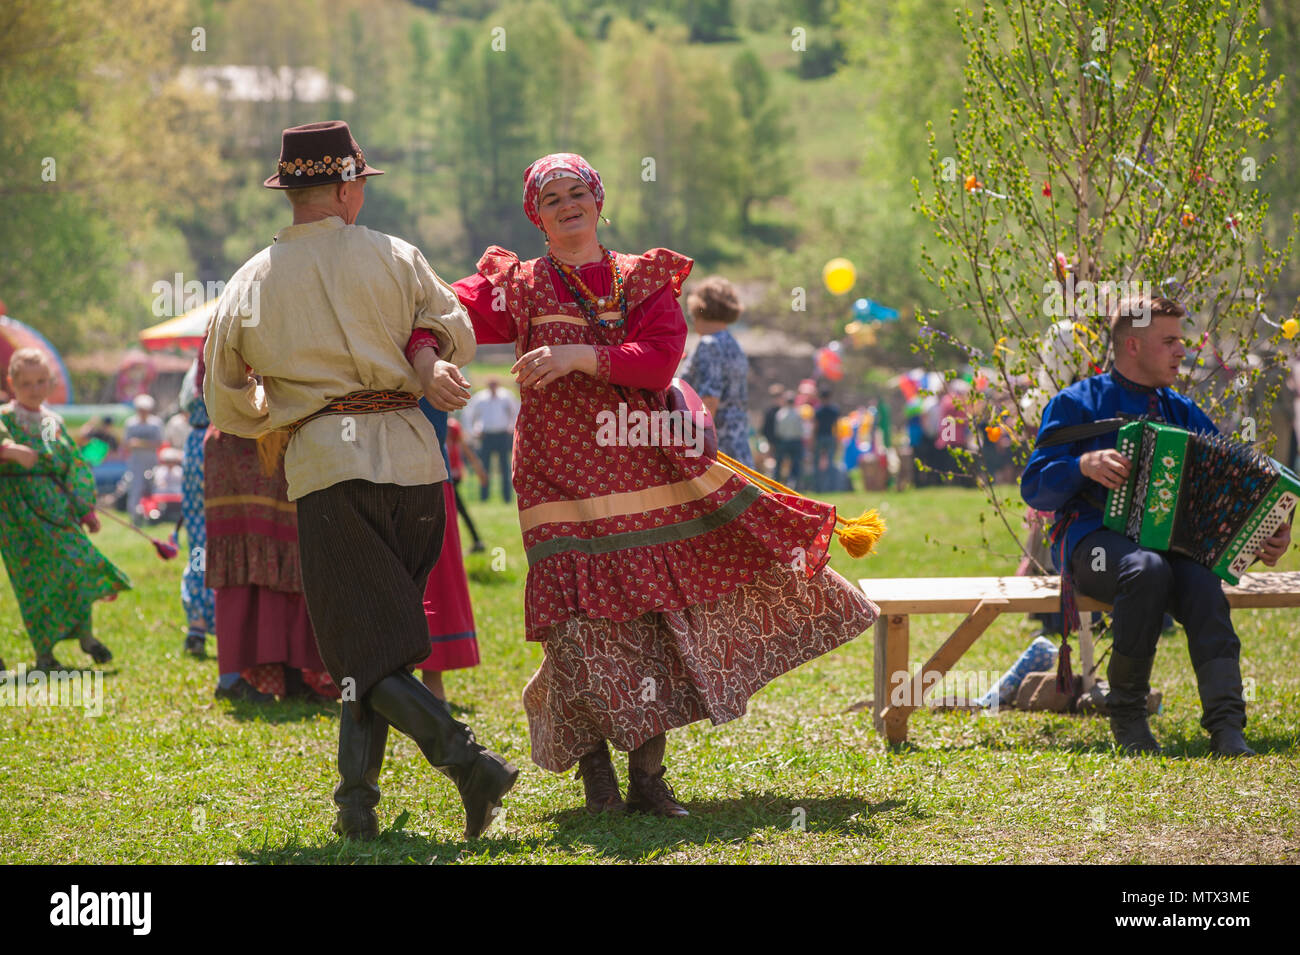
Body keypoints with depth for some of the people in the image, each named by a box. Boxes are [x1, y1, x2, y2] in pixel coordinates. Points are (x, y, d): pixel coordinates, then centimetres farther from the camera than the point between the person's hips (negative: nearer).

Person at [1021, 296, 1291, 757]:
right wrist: (1085, 465, -20)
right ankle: (1127, 712, -22)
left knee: (1203, 585, -32)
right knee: (1148, 569, -38)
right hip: (1093, 540, -4)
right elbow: (1035, 487, 0)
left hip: (1167, 541, 4)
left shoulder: (1182, 412, 21)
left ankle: (1226, 727, -42)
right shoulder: (1078, 404, 7)